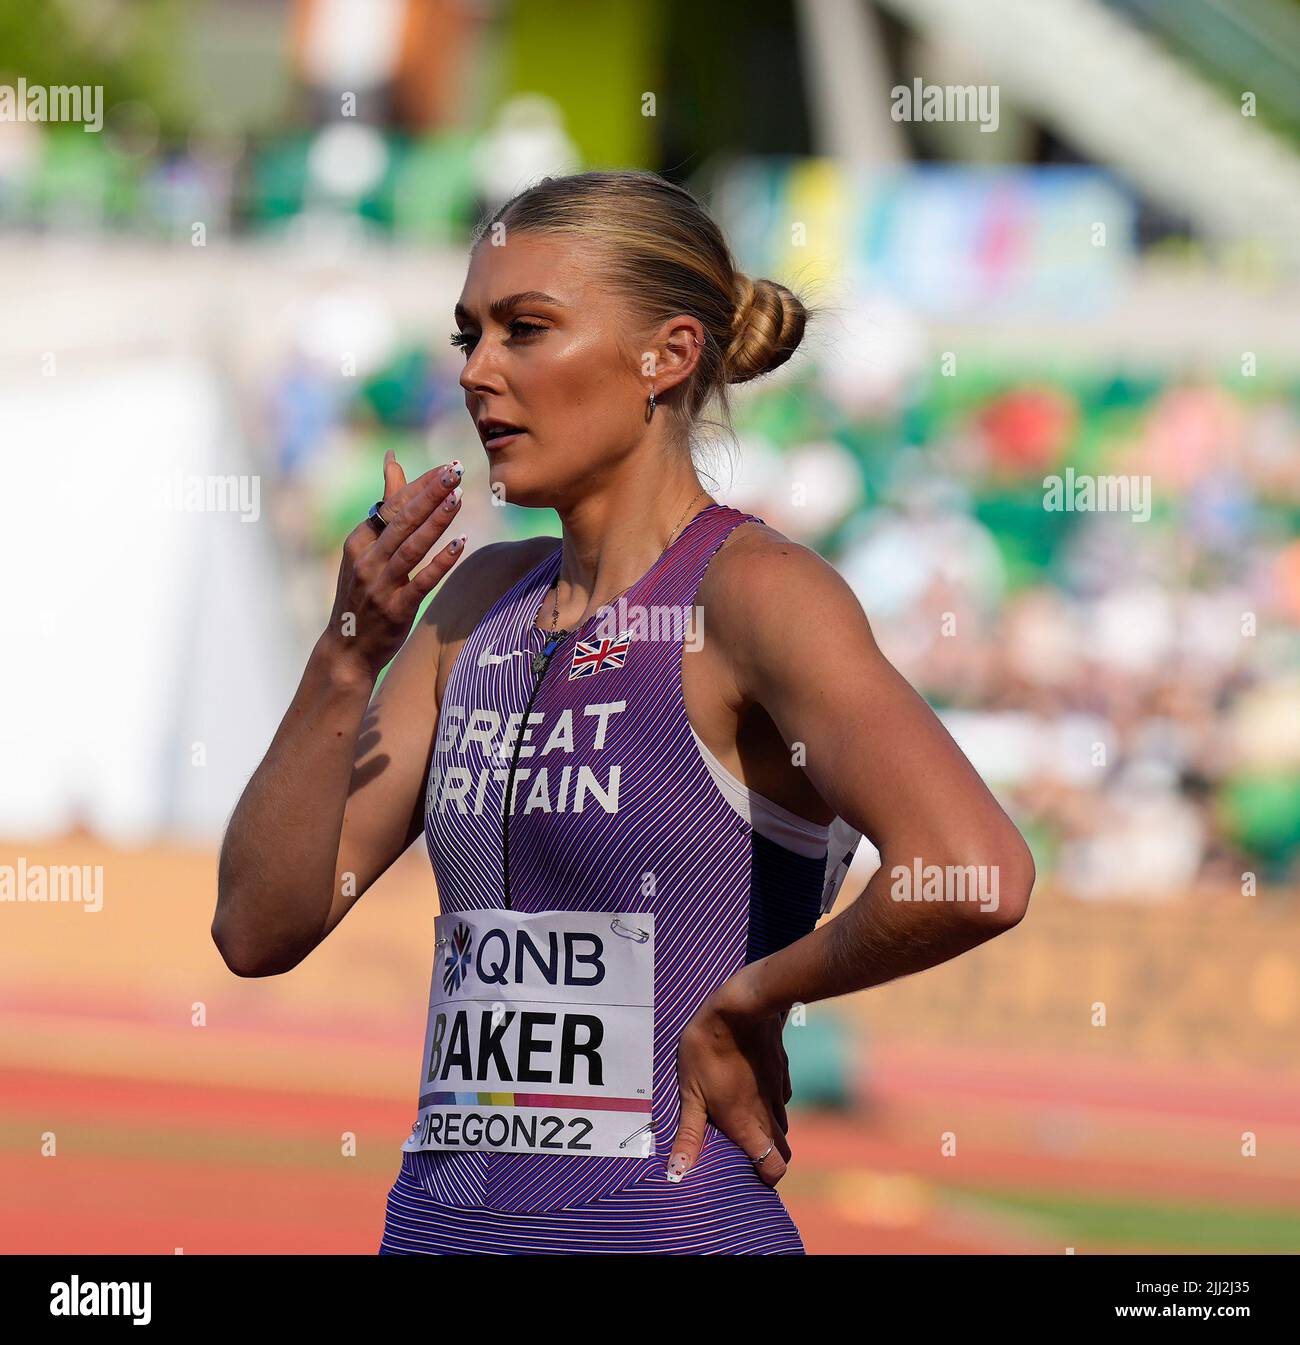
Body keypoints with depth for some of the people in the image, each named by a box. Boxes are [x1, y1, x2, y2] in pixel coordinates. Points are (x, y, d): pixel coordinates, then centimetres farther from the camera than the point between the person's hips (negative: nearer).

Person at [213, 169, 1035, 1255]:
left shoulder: (752, 592, -9)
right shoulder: (480, 603, 13)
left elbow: (980, 876, -25)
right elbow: (260, 929, 7)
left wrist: (745, 1003, -12)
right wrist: (345, 663, -5)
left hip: (668, 1226, -7)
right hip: (440, 1222, 7)